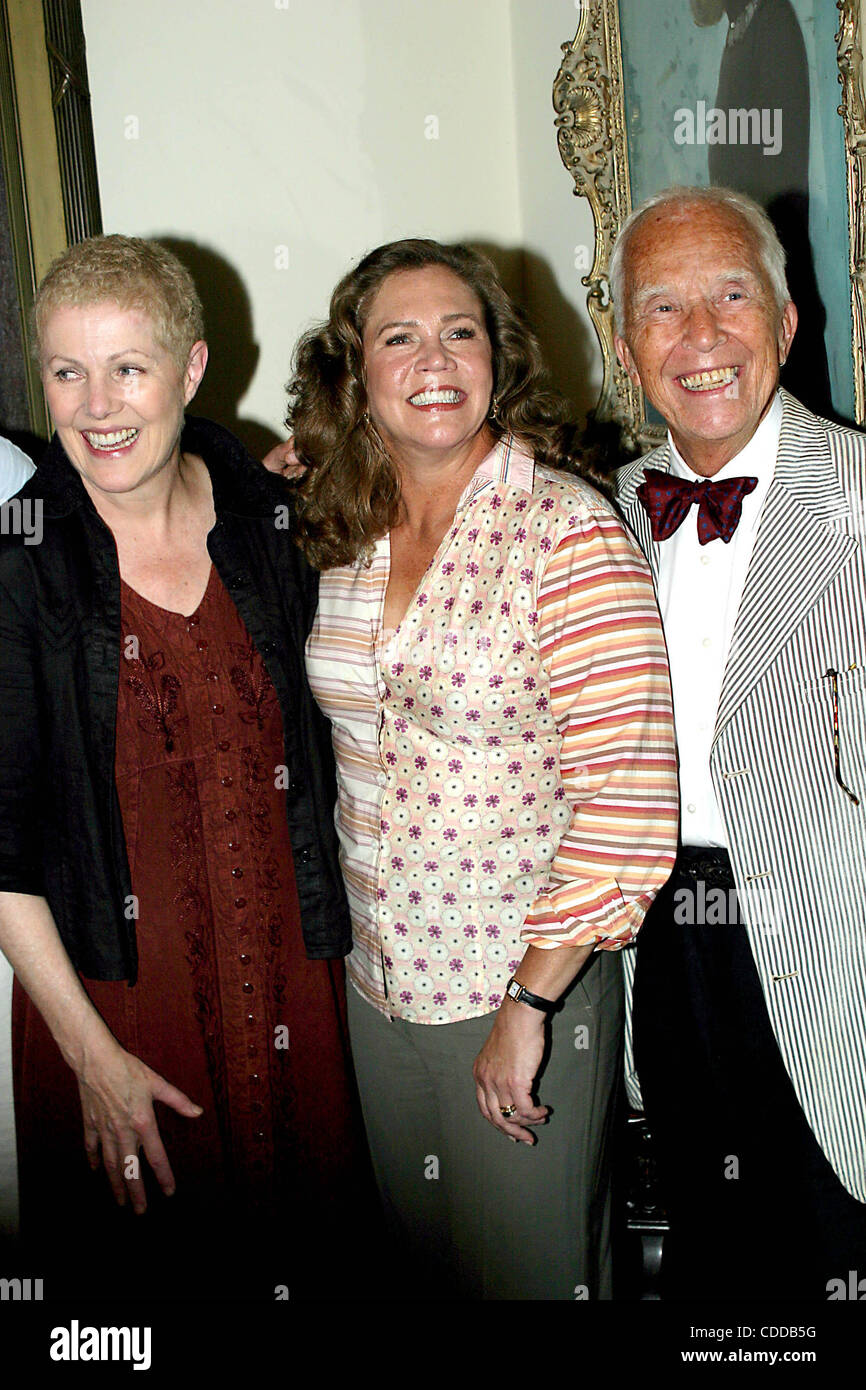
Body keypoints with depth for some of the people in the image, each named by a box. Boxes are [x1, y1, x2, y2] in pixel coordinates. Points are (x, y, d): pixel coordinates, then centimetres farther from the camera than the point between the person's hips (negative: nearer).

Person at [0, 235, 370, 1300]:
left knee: (300, 1251, 19)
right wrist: (92, 1054, -11)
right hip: (112, 991, -2)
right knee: (141, 1264, 15)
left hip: (289, 974, 3)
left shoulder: (273, 518, -3)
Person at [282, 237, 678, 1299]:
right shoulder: (343, 531, 1)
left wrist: (531, 1000, -19)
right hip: (377, 973, 6)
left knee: (532, 1263, 14)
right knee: (417, 1252, 24)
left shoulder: (567, 529, -17)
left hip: (528, 979, -5)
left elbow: (626, 797, -21)